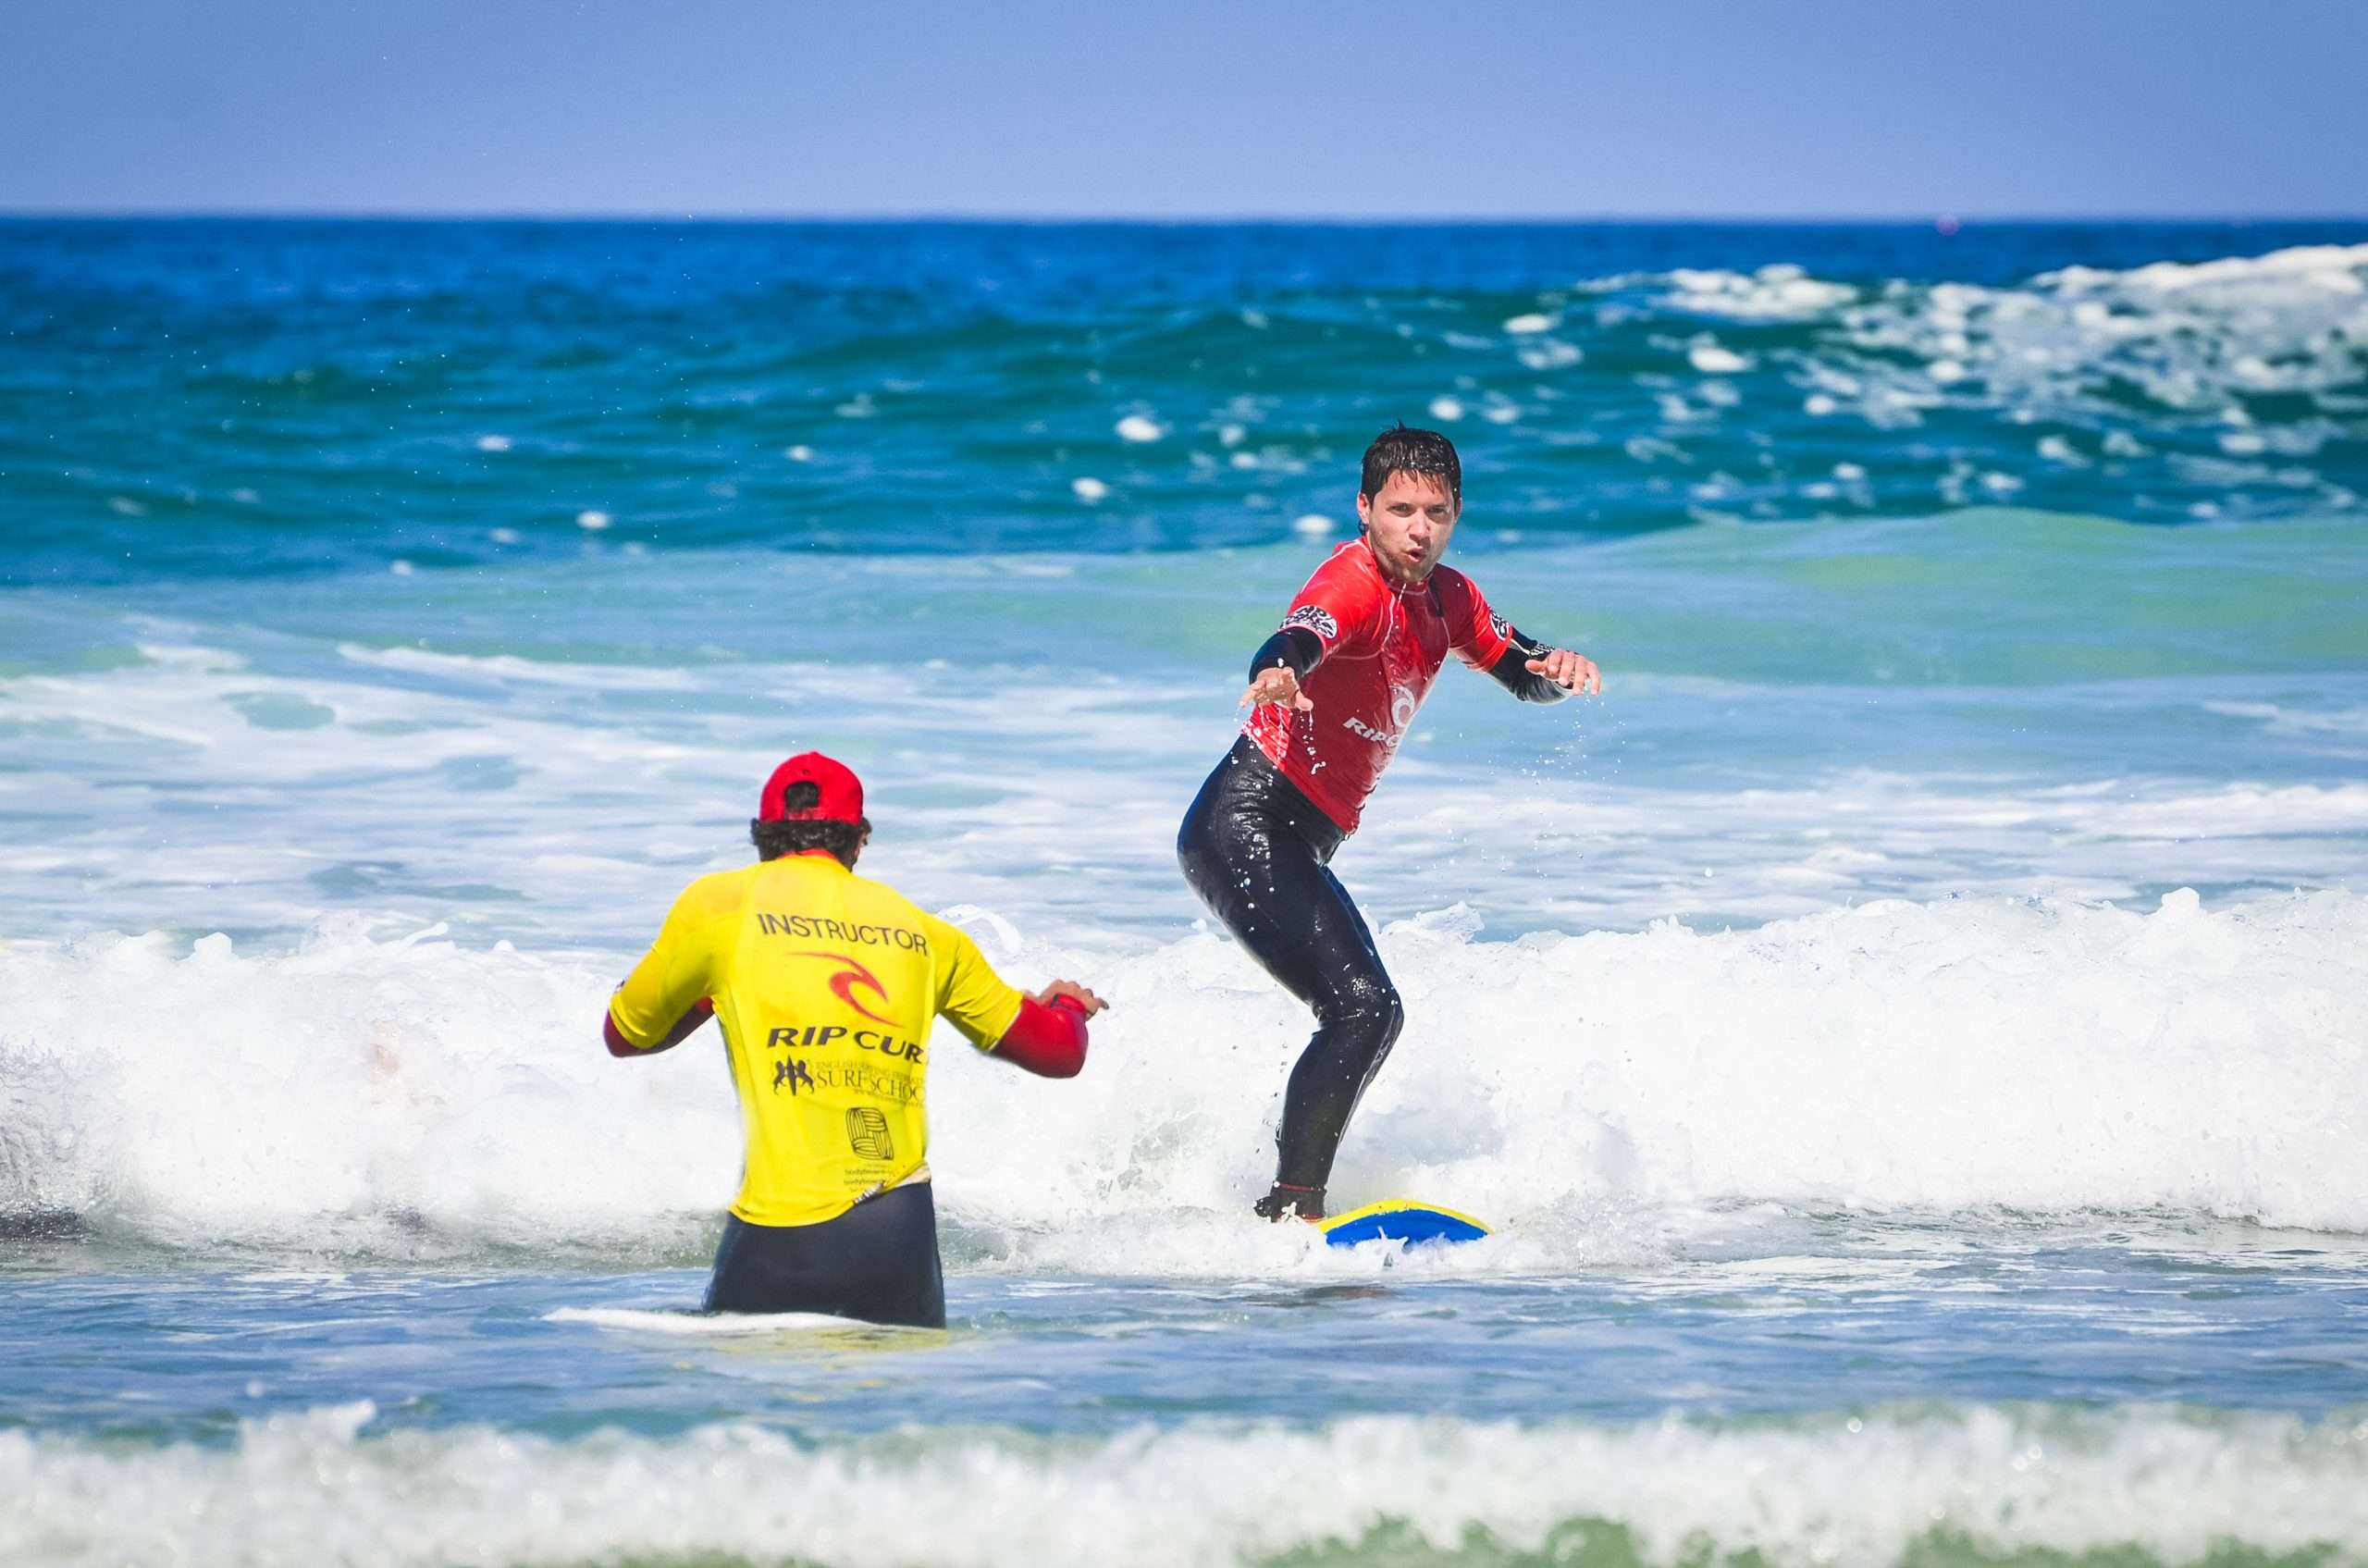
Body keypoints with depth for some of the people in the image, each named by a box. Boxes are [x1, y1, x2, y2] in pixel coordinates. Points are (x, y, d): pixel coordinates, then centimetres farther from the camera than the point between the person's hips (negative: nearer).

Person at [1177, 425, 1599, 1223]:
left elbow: (1523, 676, 18)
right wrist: (1277, 674, -63)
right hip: (1243, 826, -10)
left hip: (1296, 844, 10)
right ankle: (1291, 1206, -23)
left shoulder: (1444, 598, 10)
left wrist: (1559, 668, -6)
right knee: (1361, 1004, -22)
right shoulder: (1354, 586, -18)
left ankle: (1294, 1195, 28)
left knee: (1368, 1014, 18)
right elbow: (1299, 639, -39)